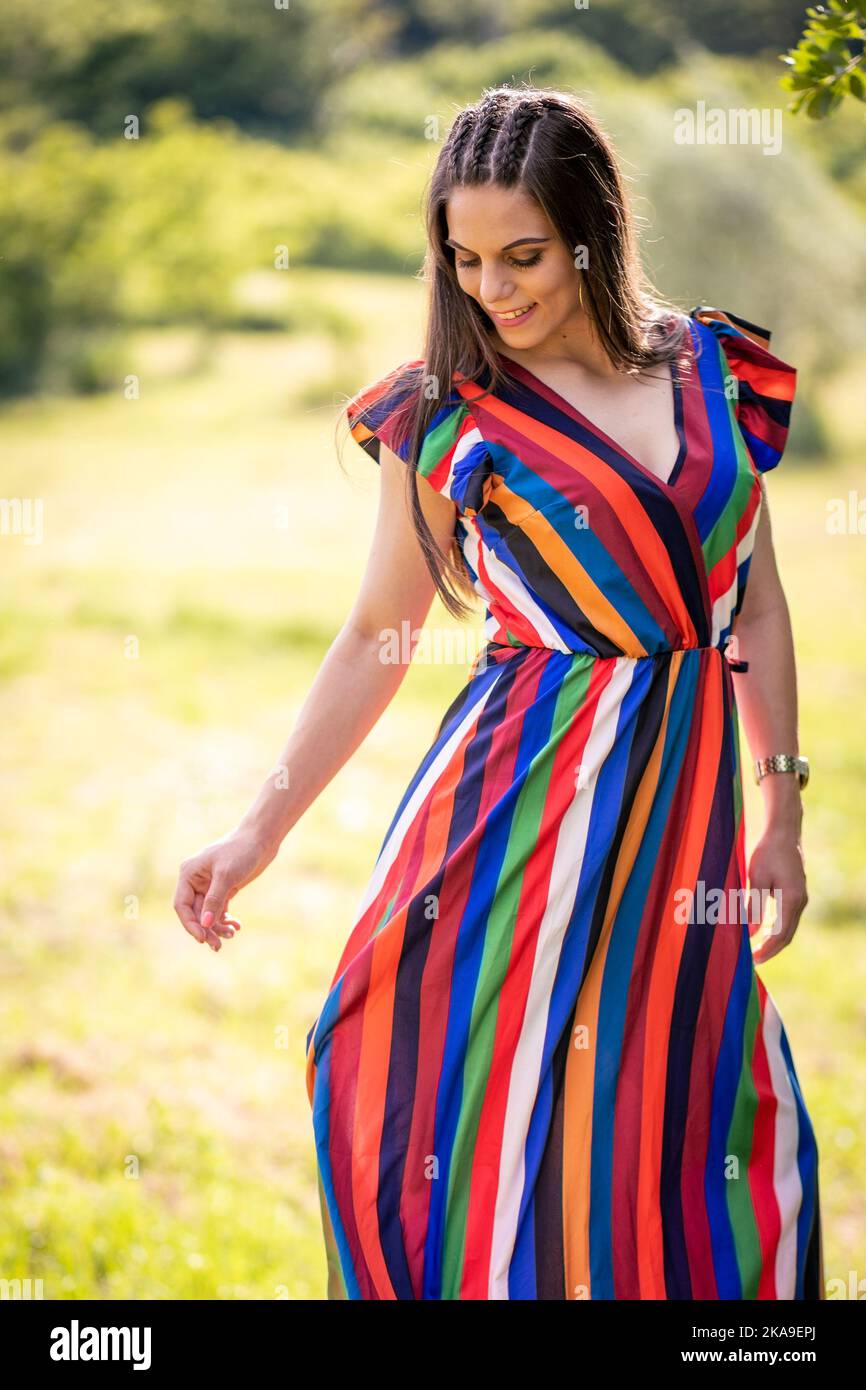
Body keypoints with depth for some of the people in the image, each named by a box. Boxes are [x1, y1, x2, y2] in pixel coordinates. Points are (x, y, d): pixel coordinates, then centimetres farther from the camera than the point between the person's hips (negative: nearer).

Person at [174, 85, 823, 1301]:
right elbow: (377, 636, 5)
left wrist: (783, 817, 10)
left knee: (670, 1144, 4)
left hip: (687, 812, 3)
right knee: (488, 1124, -3)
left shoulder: (716, 369, 5)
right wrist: (261, 830, 1)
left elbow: (758, 600, 11)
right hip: (522, 812, -2)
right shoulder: (446, 413, -2)